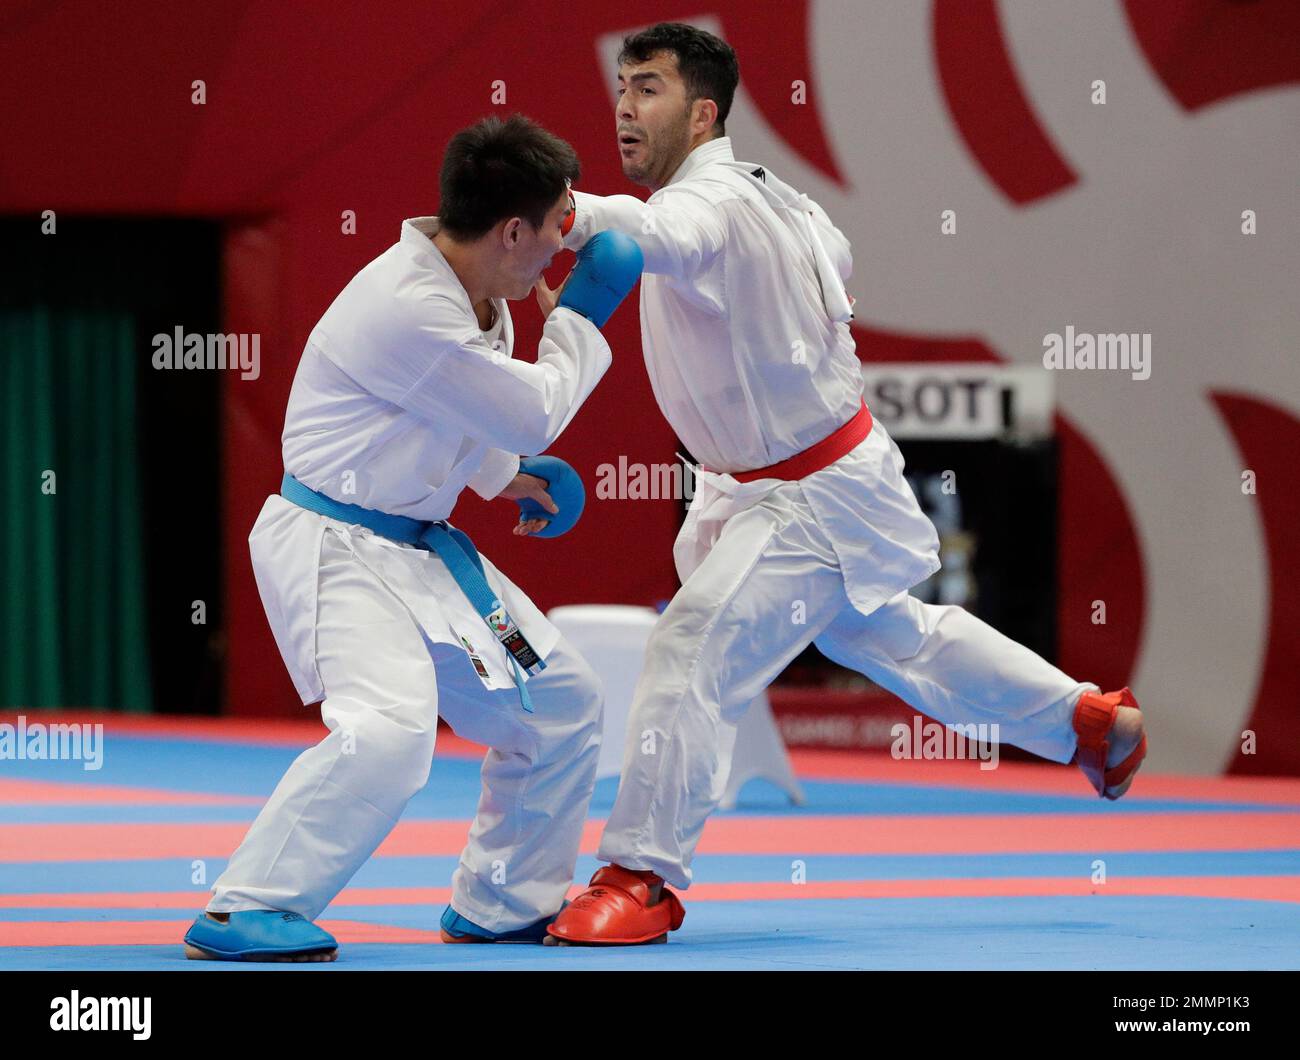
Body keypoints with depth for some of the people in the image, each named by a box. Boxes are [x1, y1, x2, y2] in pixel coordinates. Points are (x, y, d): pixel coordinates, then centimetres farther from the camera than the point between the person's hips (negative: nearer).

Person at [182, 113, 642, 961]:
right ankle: (242, 912, -20)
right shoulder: (407, 309, -28)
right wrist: (581, 319, -7)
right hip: (335, 548, -10)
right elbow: (533, 415, -18)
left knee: (562, 703, 14)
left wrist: (509, 477, 16)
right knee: (390, 731, -31)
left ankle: (503, 903, 28)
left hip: (423, 548, 10)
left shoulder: (475, 290, 3)